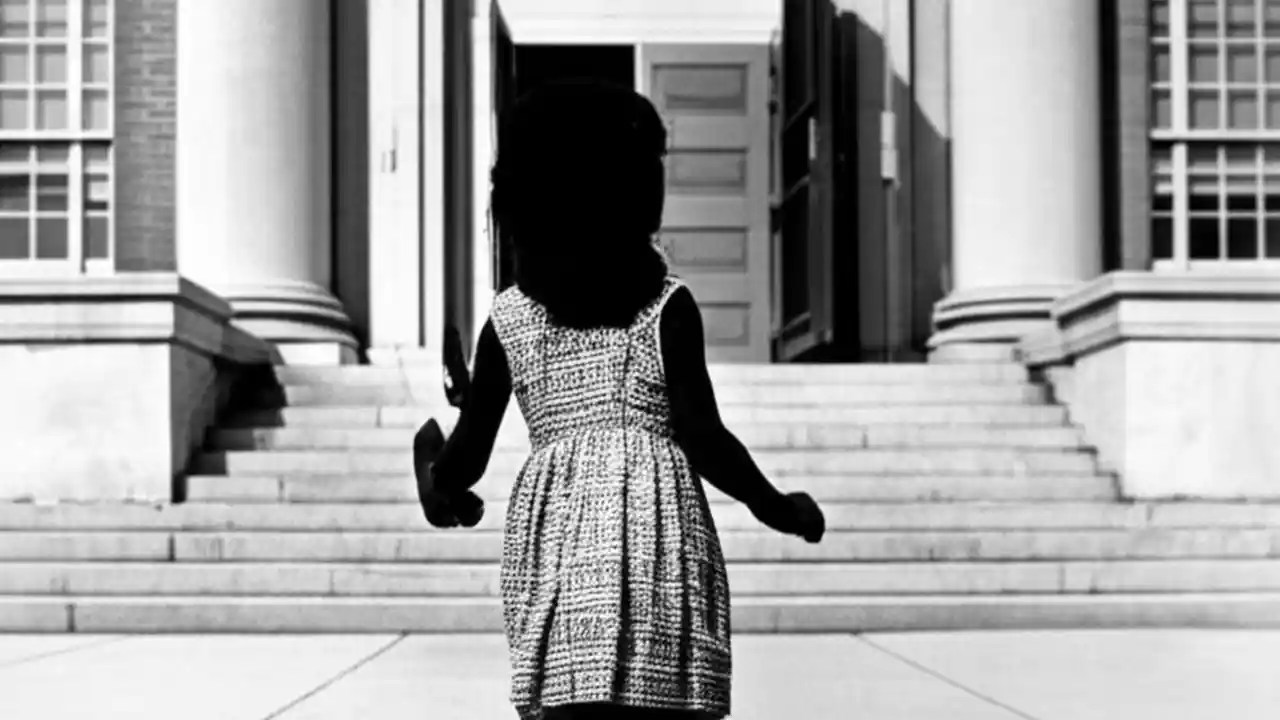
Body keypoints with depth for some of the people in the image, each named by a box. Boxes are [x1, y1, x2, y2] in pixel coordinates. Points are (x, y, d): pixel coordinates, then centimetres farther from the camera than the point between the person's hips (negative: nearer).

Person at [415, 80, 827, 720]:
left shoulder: (507, 320, 8)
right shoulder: (667, 307, 1)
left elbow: (468, 456, 9)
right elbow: (701, 439, -5)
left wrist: (437, 488, 31)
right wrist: (773, 506, 10)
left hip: (550, 534, 2)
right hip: (657, 528, -2)